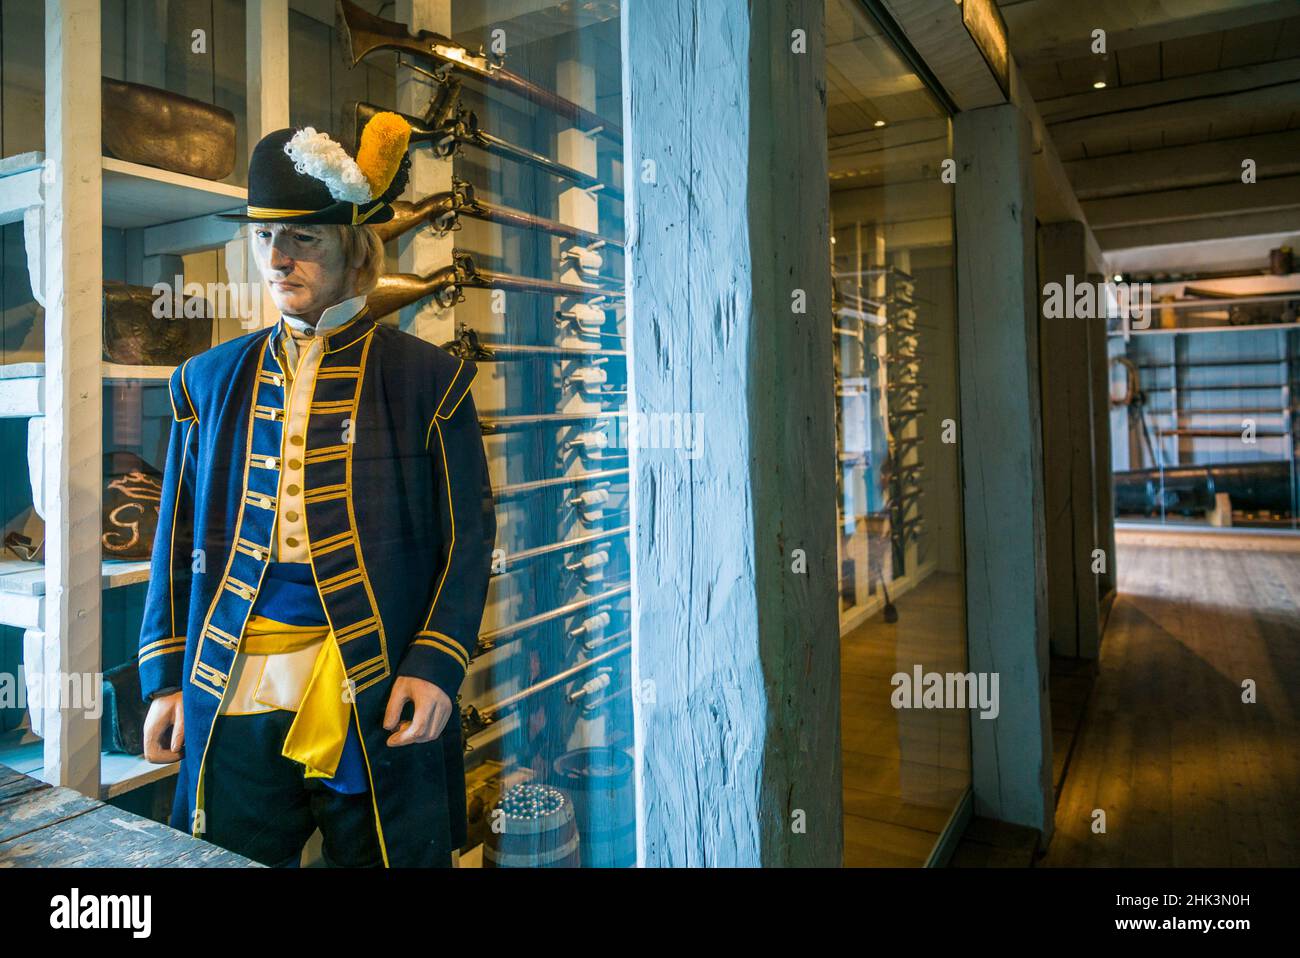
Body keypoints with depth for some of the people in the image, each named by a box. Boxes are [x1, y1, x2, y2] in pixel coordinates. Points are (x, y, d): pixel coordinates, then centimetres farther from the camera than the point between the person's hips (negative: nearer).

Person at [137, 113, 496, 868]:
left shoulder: (427, 379, -1)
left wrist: (437, 666, -12)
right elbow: (180, 539, 12)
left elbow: (468, 539, -3)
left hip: (376, 702, -3)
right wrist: (166, 678, 9)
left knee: (388, 854, 9)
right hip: (233, 699, 3)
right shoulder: (213, 379, 10)